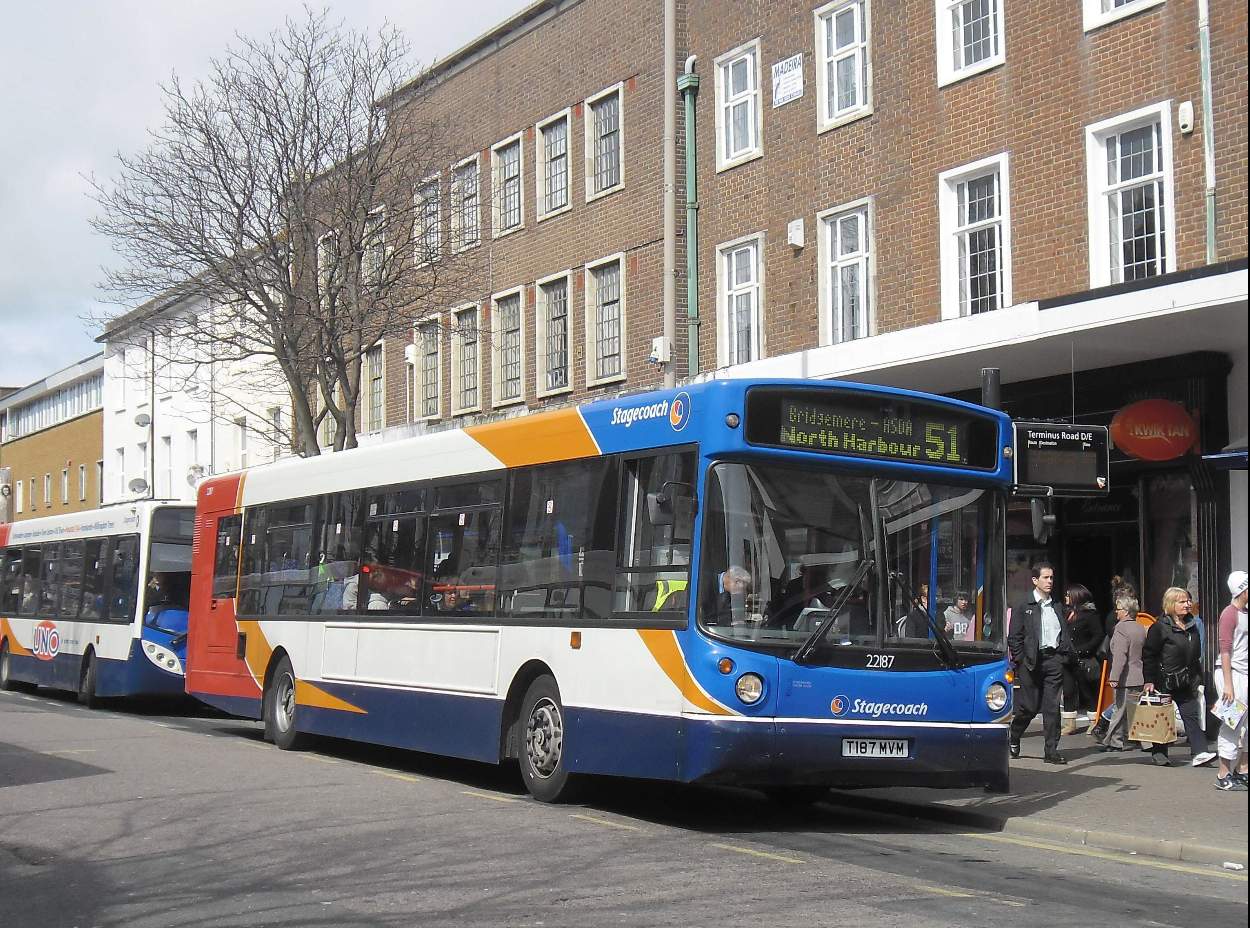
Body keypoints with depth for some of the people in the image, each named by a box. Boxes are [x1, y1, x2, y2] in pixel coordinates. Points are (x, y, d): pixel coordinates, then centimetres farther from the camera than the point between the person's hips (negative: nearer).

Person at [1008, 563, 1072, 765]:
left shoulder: (1057, 607, 14)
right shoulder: (1023, 607, 1)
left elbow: (1064, 634, 18)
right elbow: (1014, 638, -2)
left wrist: (1064, 653, 3)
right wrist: (1021, 661, -7)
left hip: (1053, 659, 3)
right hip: (1031, 661, -3)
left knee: (1052, 707, 0)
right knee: (1029, 706, 1)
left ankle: (1052, 751, 3)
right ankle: (1013, 740, 25)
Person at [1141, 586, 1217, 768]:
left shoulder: (1192, 626, 11)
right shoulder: (1160, 627, -11)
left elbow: (1195, 655, 20)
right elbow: (1148, 655, -11)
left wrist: (1197, 678, 16)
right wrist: (1149, 681, -15)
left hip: (1186, 683, 6)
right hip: (1164, 681, -6)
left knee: (1191, 715, -3)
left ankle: (1199, 753, -9)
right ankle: (1159, 753, 15)